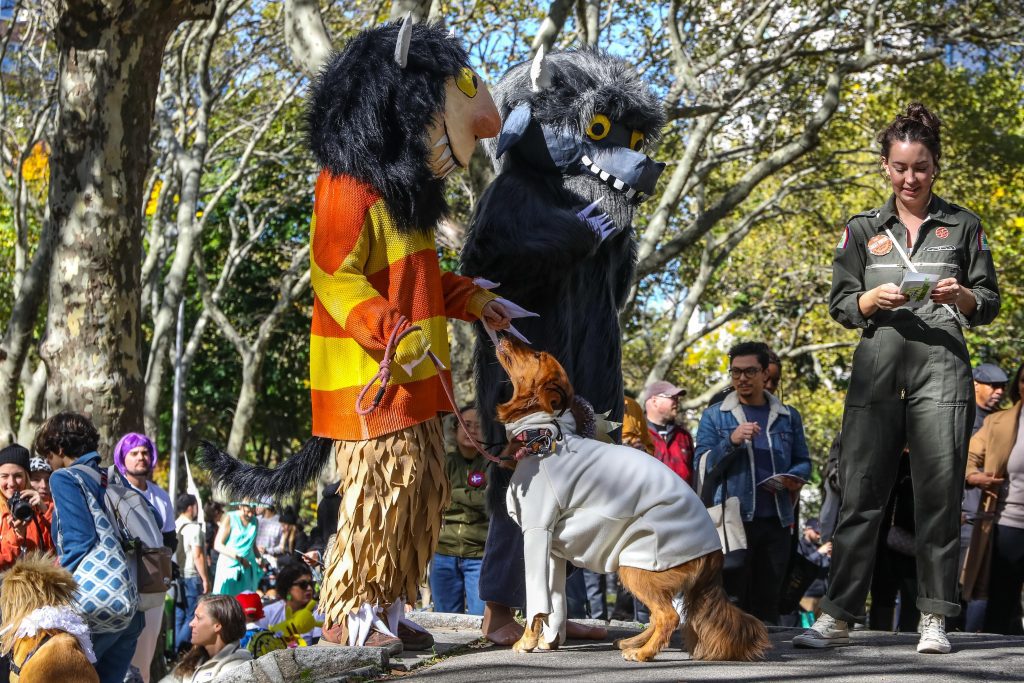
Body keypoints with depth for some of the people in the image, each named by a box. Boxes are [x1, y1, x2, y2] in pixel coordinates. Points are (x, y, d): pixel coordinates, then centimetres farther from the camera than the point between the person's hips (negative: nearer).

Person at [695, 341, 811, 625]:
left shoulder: (788, 417, 17)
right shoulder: (714, 416, 10)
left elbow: (803, 461, 18)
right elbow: (703, 463, 2)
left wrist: (794, 478, -5)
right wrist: (731, 441, -14)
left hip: (776, 522, 3)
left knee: (768, 600, 3)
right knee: (732, 598, -9)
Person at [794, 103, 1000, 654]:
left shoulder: (963, 227, 13)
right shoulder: (863, 229, 15)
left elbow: (990, 305, 12)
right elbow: (840, 305, 11)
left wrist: (962, 295, -10)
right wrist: (874, 299, -9)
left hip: (941, 363, -1)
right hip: (877, 365, 1)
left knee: (939, 491, -5)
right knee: (860, 490, -4)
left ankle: (934, 619, -1)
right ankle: (838, 615, -2)